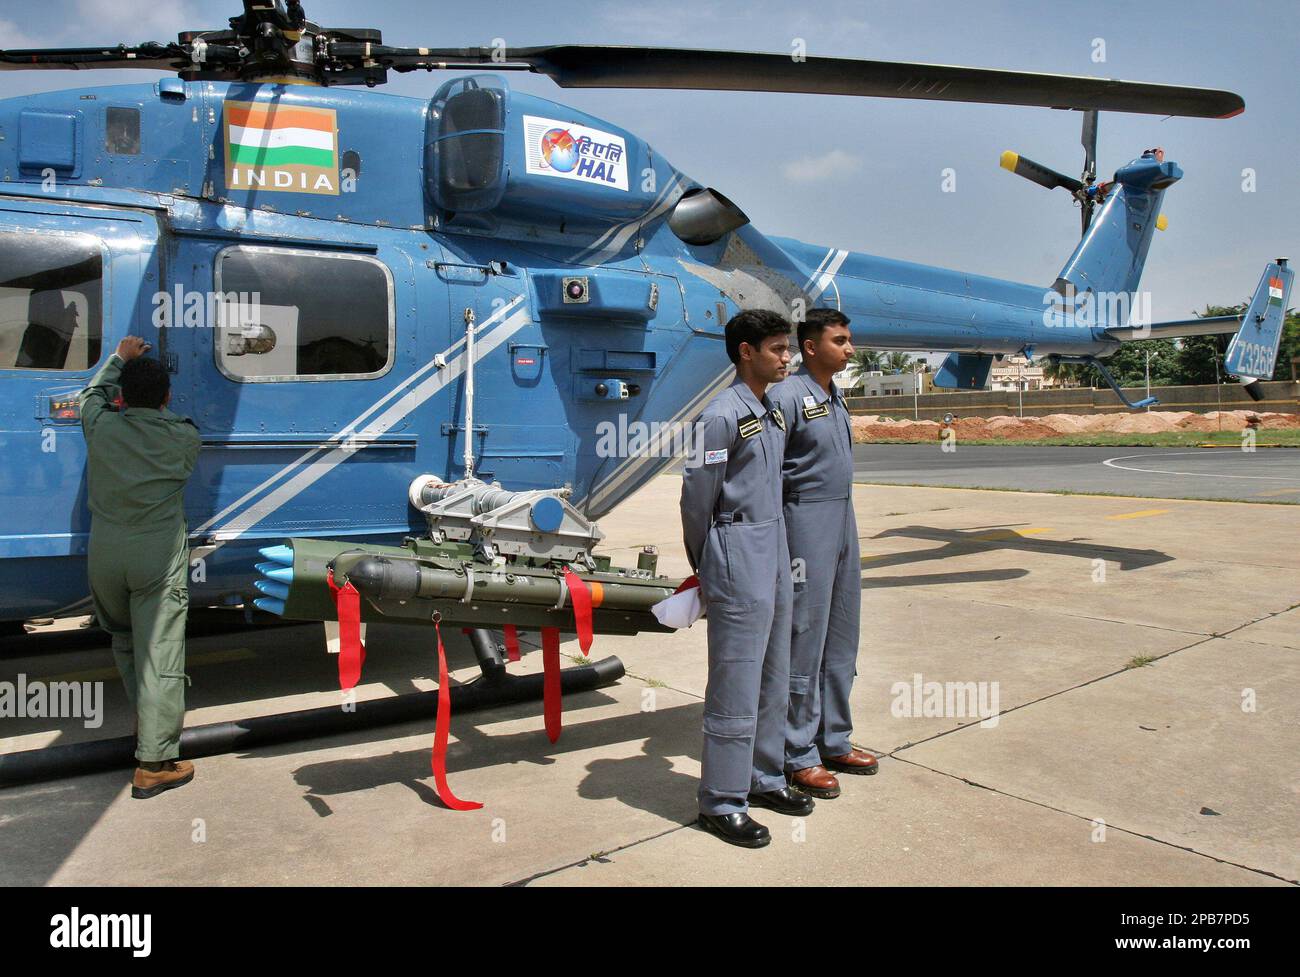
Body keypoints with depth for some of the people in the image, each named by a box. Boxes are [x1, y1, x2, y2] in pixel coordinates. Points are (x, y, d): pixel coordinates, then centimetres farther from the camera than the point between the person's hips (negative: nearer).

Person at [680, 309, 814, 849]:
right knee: (735, 685, -2)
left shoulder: (773, 413, 13)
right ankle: (721, 803, 10)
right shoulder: (724, 415, -14)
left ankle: (764, 778, 32)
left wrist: (774, 545, 17)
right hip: (738, 559, -9)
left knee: (772, 679, 17)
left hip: (774, 553, 9)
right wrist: (704, 563, 0)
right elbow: (696, 496, -11)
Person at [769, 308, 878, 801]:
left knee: (841, 637, 15)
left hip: (842, 520, 10)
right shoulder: (788, 396, -14)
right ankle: (799, 755, 10)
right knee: (804, 640, -2)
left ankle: (834, 740, 28)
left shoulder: (834, 396, 14)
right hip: (807, 524, -9)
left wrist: (844, 525, 18)